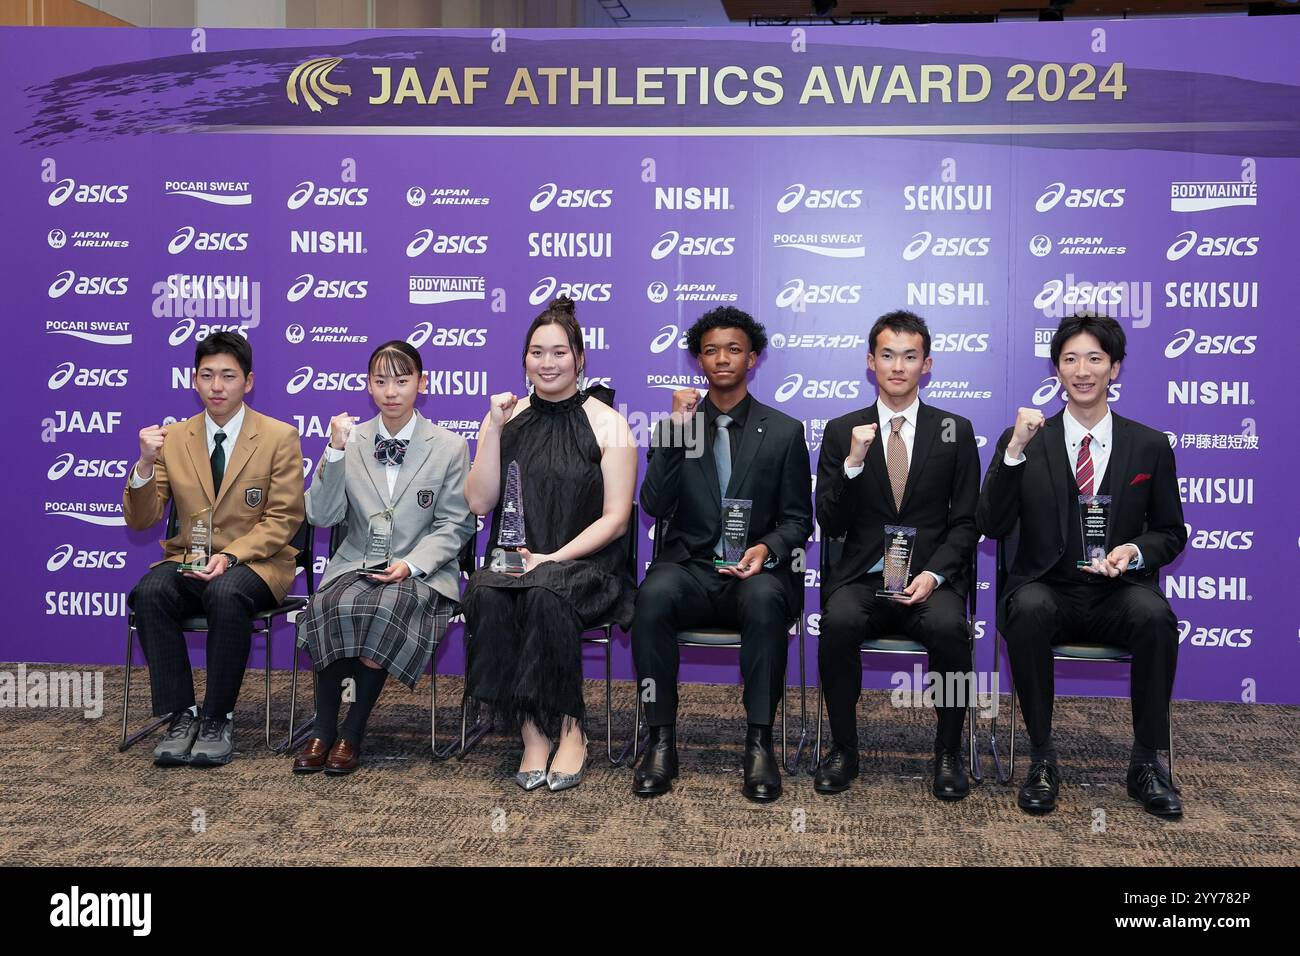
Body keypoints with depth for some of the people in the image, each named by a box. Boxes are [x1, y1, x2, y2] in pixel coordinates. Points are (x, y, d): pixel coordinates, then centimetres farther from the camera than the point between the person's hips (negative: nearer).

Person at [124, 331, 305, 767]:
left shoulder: (279, 437, 1)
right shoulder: (172, 438, 9)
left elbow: (283, 519, -5)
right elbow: (140, 520, 5)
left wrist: (230, 556, -20)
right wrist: (145, 465, -14)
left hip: (255, 563, -3)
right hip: (187, 561, 3)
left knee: (225, 595, -36)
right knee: (148, 593, -29)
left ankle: (217, 719, -21)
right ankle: (181, 715, -18)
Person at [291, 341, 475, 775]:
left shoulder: (450, 446, 2)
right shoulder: (351, 441, 7)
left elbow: (454, 524, 1)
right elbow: (321, 516, 0)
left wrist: (411, 564, -14)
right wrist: (335, 452, -12)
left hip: (420, 572, -2)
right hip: (356, 565, 2)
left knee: (383, 610, -34)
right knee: (332, 608, -31)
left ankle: (352, 733, -18)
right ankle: (323, 731, -15)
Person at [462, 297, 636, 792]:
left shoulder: (607, 424, 1)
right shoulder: (508, 417, 10)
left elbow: (615, 518, -3)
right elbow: (479, 503, 2)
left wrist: (554, 558, -15)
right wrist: (493, 428, -6)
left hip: (585, 564, -3)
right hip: (514, 560, 3)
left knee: (546, 595, -35)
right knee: (486, 596, -30)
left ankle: (568, 729, -17)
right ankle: (532, 731, -19)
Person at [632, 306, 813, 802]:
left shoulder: (784, 431, 10)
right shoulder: (676, 424, 12)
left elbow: (798, 520, 8)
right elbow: (655, 506, -2)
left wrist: (766, 549, -14)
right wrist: (676, 430, -10)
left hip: (755, 572, 0)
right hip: (689, 569, 1)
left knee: (765, 599, -36)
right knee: (654, 594, -34)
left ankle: (759, 742, -27)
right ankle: (661, 739, -23)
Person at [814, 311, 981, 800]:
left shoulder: (955, 431, 9)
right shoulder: (841, 431, 8)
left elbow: (965, 521, 7)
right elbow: (830, 526, 2)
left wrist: (933, 574, -11)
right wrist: (852, 463, -13)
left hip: (931, 577, 0)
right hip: (862, 578, 0)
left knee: (949, 627, -32)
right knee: (839, 622, -32)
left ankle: (948, 753, -9)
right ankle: (843, 749, -11)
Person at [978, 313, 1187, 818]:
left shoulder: (1150, 445, 7)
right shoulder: (1022, 440, 3)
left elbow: (1171, 533, 13)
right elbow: (992, 526, -7)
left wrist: (1134, 550, -10)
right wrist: (1015, 450, -20)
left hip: (1119, 593, 1)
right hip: (1048, 591, -1)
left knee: (1154, 615, -32)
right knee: (1029, 609, -35)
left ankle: (1146, 761, -12)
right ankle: (1041, 758, -18)